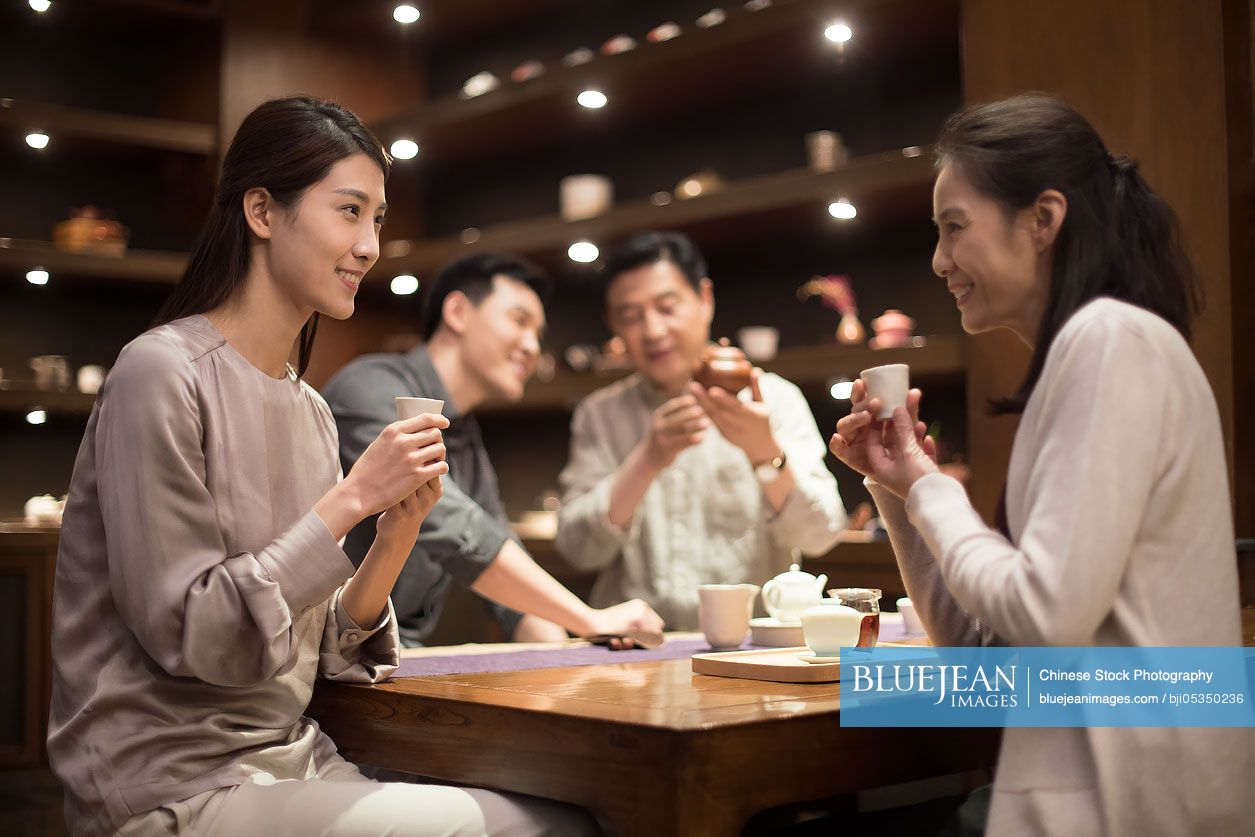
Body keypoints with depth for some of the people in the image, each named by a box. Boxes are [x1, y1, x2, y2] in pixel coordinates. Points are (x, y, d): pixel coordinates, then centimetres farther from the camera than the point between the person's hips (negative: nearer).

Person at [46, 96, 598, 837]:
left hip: (295, 762, 7)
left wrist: (397, 537, -7)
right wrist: (351, 500, -18)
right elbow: (184, 635, -17)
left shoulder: (311, 409, 9)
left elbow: (315, 648, 9)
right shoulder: (162, 374, -12)